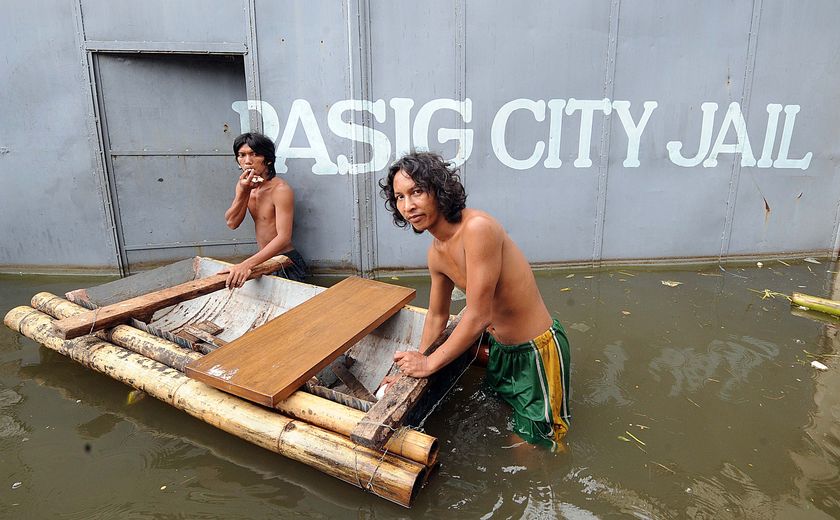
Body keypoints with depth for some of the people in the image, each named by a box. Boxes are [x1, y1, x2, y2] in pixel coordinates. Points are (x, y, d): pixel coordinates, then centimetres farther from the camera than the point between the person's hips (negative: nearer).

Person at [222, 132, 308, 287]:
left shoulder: (280, 189, -20)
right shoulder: (244, 184, 5)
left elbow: (284, 238, -28)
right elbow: (232, 223, -1)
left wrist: (247, 264, -39)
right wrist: (243, 192, -17)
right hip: (264, 260, 7)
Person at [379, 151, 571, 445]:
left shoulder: (477, 228, -29)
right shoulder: (436, 254, -1)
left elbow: (478, 316, -28)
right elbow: (437, 316, 13)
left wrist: (429, 363, -18)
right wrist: (416, 361, 10)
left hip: (537, 351, -8)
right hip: (499, 347, 8)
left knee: (534, 445, 10)